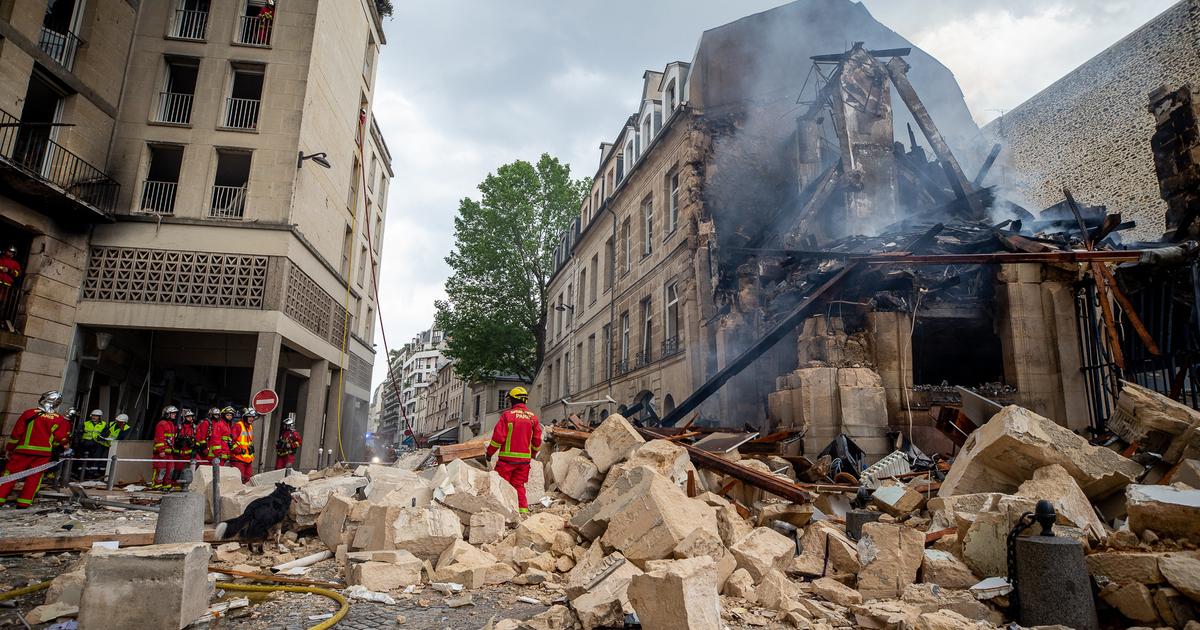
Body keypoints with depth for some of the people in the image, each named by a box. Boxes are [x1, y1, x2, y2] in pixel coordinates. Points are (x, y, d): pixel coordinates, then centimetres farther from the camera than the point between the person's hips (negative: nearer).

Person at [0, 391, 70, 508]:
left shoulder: (29, 414, -1)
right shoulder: (60, 420, 0)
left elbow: (16, 433, 2)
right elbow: (62, 438, 4)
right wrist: (66, 448, 22)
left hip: (23, 450, 0)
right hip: (43, 453, 1)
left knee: (10, 473, 9)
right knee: (34, 477, 7)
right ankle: (24, 502, 4)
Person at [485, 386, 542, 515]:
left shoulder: (507, 415, -8)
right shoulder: (533, 417, 6)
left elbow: (498, 437, -10)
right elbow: (537, 440, 10)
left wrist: (489, 452, 3)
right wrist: (532, 454, 25)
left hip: (508, 457, -4)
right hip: (525, 458, 4)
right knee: (519, 485, 12)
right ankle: (523, 510, 7)